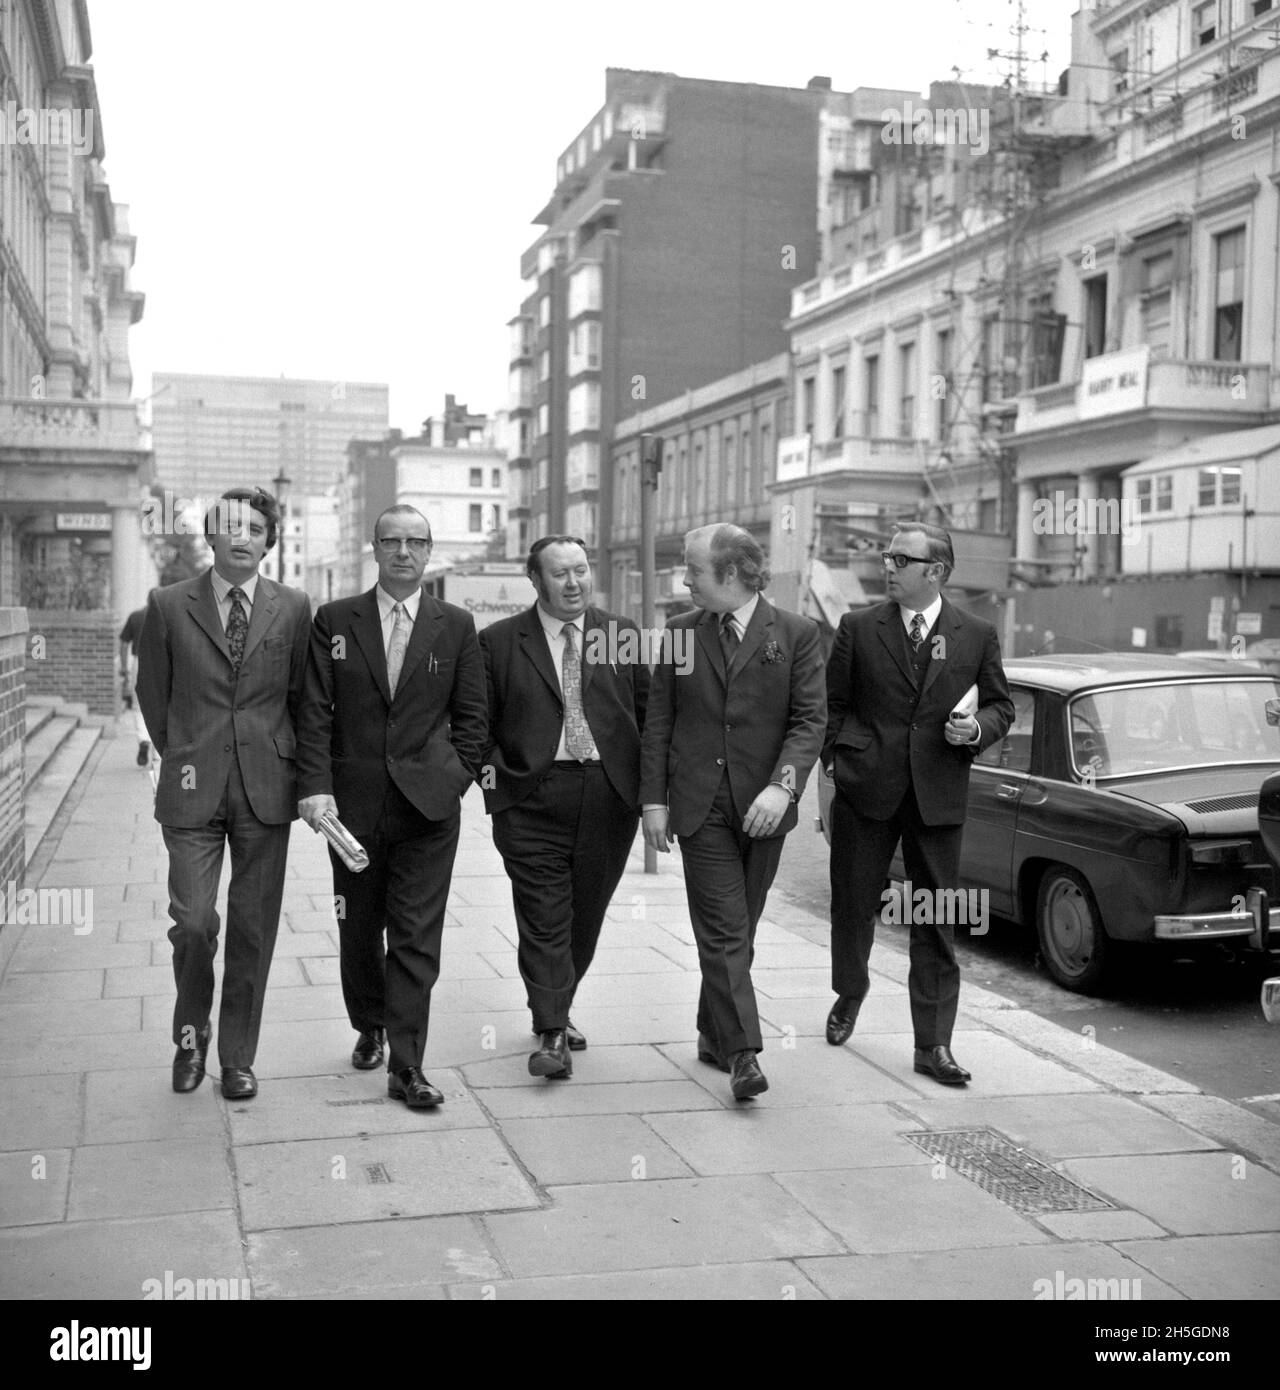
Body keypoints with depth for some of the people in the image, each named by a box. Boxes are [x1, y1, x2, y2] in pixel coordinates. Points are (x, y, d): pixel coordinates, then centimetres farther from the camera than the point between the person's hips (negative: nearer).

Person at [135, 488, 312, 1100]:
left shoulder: (293, 608, 3)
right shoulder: (168, 606, 1)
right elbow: (152, 695, 10)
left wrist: (282, 762, 10)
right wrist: (180, 758, 11)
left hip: (266, 791, 1)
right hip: (192, 791, -1)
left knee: (253, 930, 6)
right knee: (192, 923, -4)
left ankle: (238, 1057, 21)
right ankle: (191, 1035, 23)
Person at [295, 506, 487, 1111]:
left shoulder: (456, 626, 5)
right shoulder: (334, 621, 4)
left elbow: (470, 716, 8)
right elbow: (314, 712, -1)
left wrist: (455, 780, -1)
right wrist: (315, 787, -11)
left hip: (428, 805, -1)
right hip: (354, 803, 1)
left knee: (417, 937, -3)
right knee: (358, 930, 13)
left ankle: (406, 1066, 1)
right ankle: (369, 1029, 36)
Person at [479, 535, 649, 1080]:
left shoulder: (623, 634, 8)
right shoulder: (499, 642, 3)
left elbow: (647, 712, 9)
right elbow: (479, 723, 6)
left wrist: (650, 785, 3)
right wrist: (494, 776, -6)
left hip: (609, 796, 2)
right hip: (532, 798, -2)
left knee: (586, 914, 12)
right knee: (544, 919, -5)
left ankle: (557, 1010, 31)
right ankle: (552, 1035, -2)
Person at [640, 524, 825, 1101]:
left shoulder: (796, 635, -1)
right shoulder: (681, 633, 6)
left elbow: (810, 719, -5)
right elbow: (658, 720, 8)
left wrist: (781, 786, -19)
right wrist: (653, 799, 2)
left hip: (762, 805, 0)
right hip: (699, 804, 0)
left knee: (737, 929, 10)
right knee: (724, 931, -6)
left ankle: (714, 1034, 26)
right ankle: (742, 1053, -7)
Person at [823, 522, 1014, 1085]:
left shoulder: (977, 636, 4)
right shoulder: (858, 628, 2)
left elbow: (1000, 705, 11)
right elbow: (831, 704, 8)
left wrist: (978, 730, -8)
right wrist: (835, 757, -2)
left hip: (939, 796, 0)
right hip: (864, 787, 0)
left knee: (935, 921, 2)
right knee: (853, 905, 12)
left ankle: (933, 1044, 9)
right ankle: (848, 996, 39)